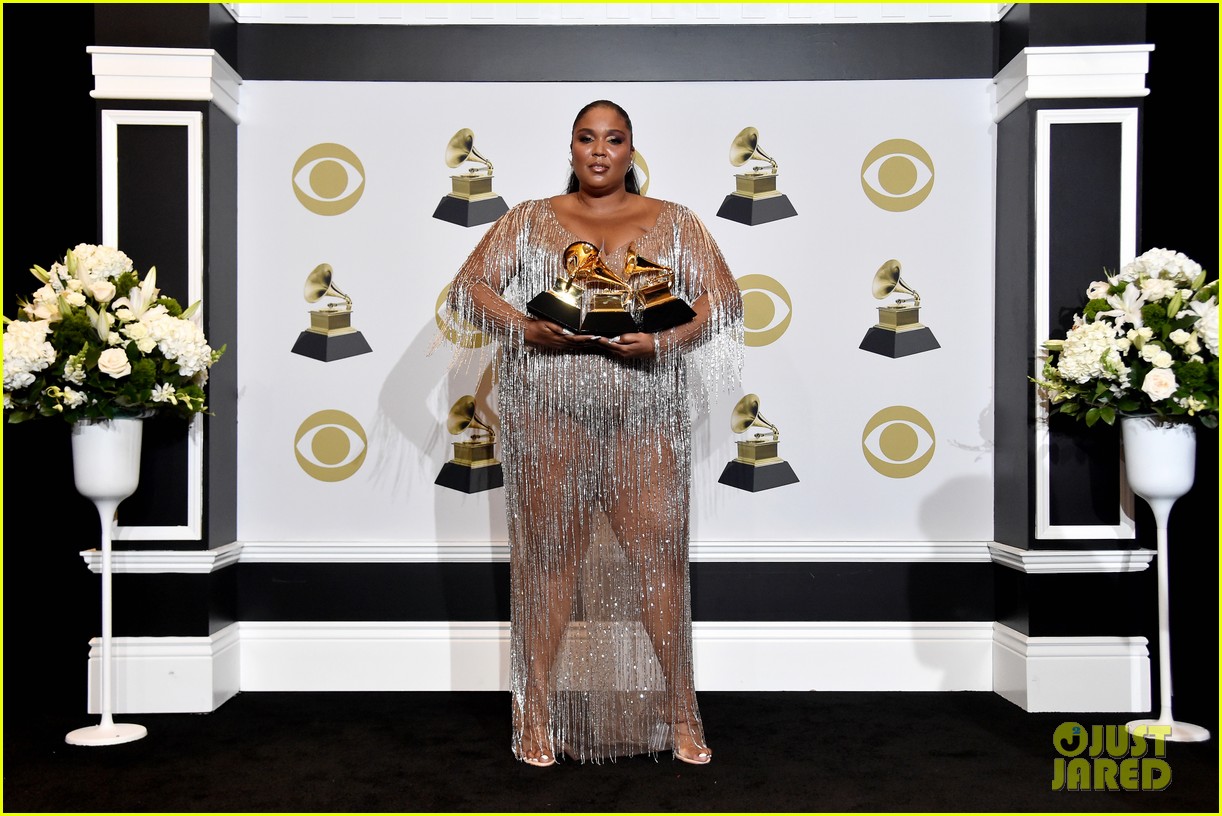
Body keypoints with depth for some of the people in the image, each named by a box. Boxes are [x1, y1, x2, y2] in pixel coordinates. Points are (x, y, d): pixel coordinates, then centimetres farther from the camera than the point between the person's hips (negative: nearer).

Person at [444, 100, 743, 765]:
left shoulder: (673, 223, 15)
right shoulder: (530, 221, 14)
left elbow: (724, 296, 8)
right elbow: (468, 287, 8)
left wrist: (665, 340, -10)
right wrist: (526, 328, -10)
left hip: (645, 409, 1)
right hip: (549, 407, 0)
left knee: (660, 552, -2)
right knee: (549, 554, 2)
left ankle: (681, 713, 10)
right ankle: (537, 714, 13)